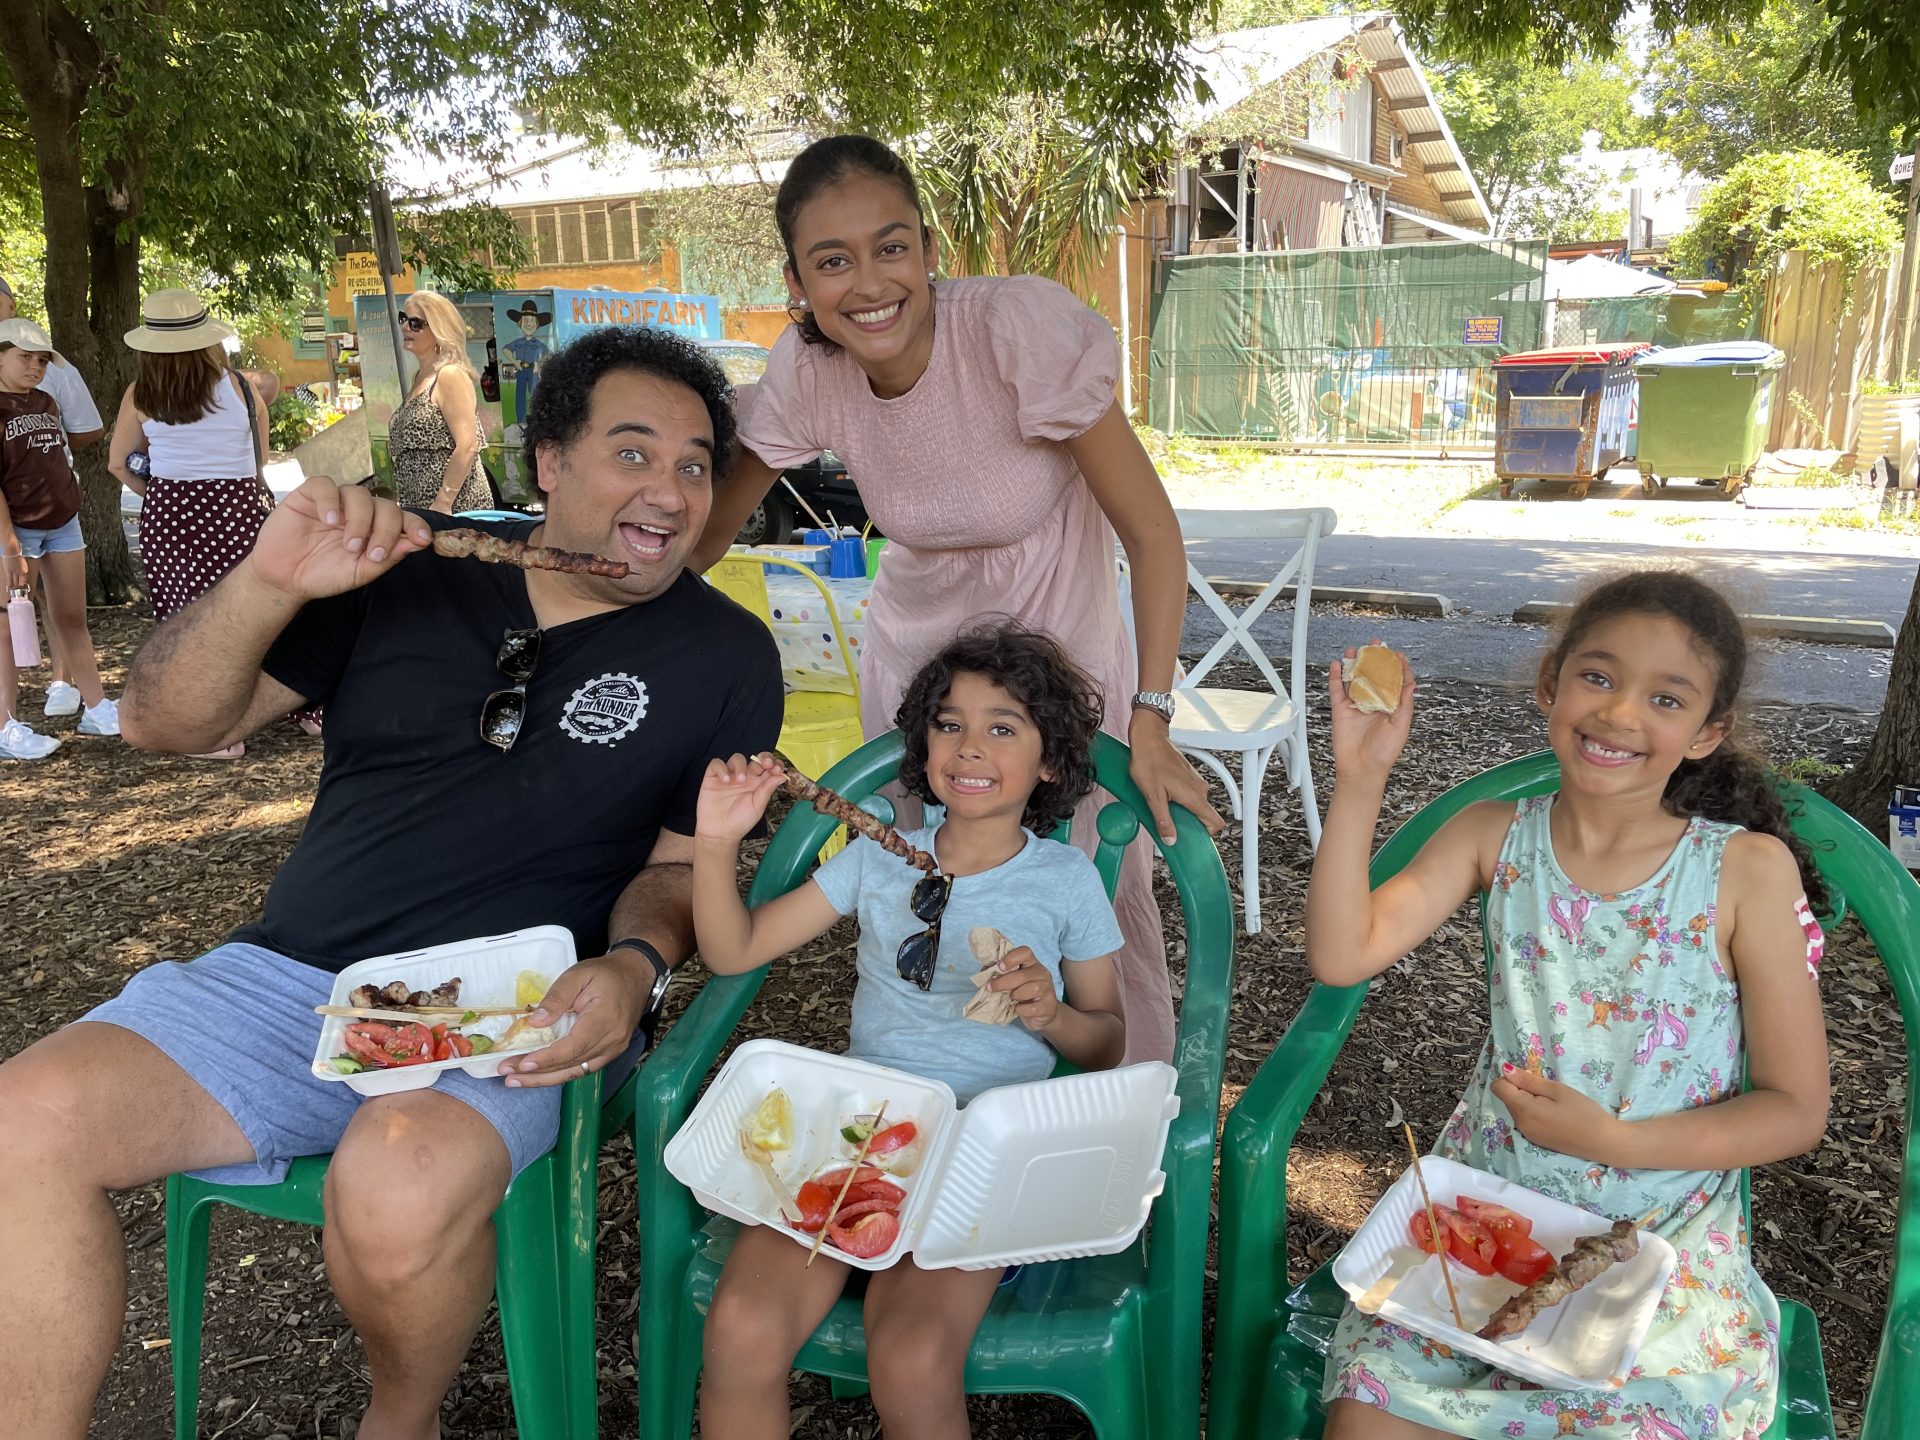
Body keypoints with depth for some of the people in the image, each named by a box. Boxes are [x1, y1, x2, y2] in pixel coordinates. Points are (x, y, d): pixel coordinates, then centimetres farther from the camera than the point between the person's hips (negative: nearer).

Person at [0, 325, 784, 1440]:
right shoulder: (414, 568, 7)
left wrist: (633, 967, -16)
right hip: (290, 973, 3)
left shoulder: (726, 656, 3)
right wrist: (269, 583, -12)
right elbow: (166, 723, 7)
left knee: (401, 1185, -32)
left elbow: (682, 861, 7)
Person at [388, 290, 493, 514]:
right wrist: (405, 503, 17)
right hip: (420, 507, 8)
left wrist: (443, 503, -21)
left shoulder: (450, 375, -10)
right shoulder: (420, 377, 14)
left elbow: (467, 447, -18)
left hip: (455, 508, -8)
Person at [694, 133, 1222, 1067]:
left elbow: (1151, 532, -24)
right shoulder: (804, 371, -16)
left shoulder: (1023, 325, -27)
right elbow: (709, 526, -3)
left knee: (1103, 895, -4)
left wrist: (1150, 720, -28)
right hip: (914, 649, 3)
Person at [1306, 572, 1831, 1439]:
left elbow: (1796, 1110, -5)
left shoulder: (1746, 870, -10)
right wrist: (1359, 780, -20)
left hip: (1663, 1239, -1)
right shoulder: (1495, 836, -3)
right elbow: (1342, 956, -14)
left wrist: (1609, 1139, -17)